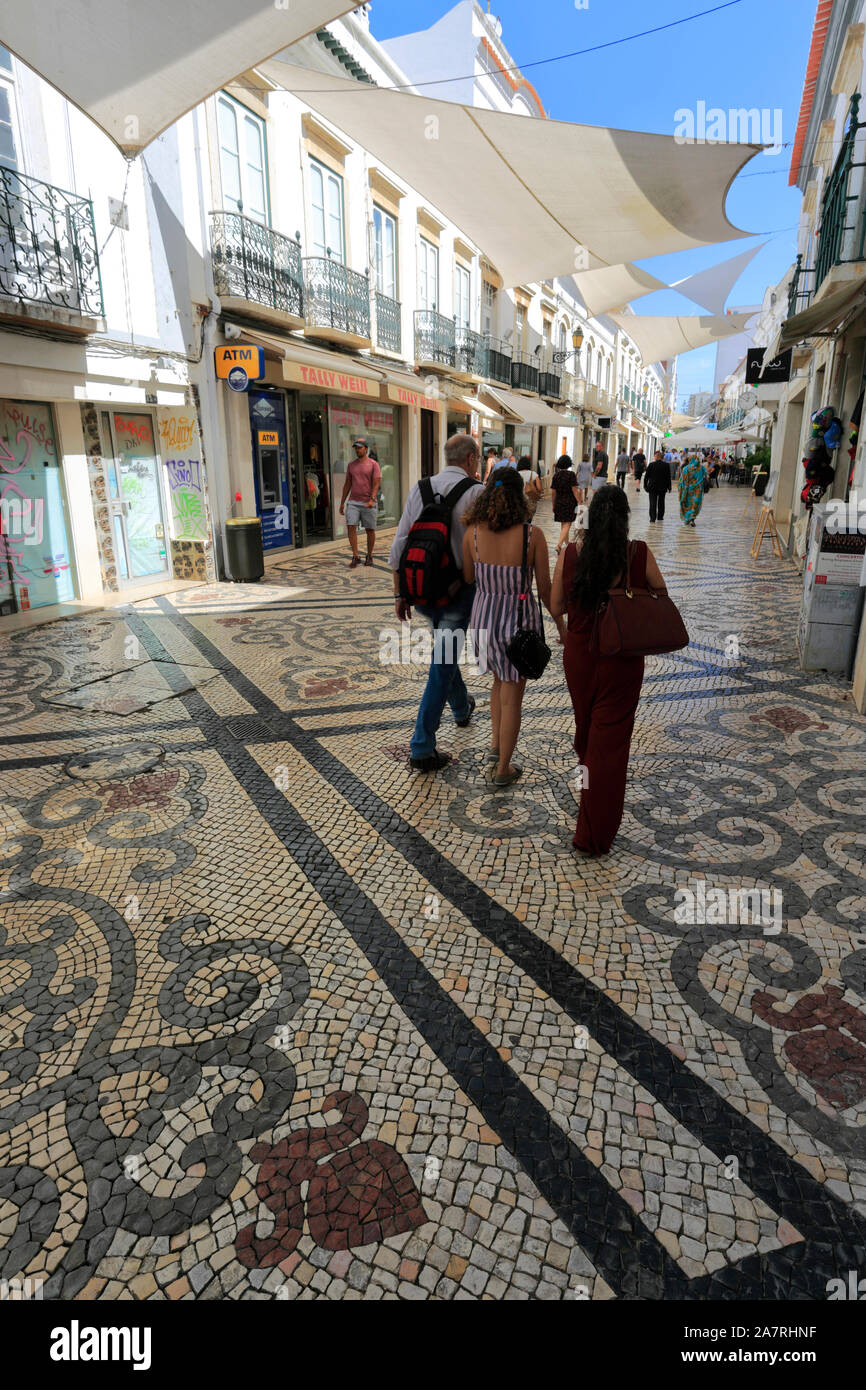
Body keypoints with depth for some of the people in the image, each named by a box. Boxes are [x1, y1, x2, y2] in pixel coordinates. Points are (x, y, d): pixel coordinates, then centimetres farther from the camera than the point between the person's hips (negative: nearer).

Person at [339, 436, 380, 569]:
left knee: (370, 530, 5)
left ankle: (369, 556, 20)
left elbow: (376, 484, -8)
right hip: (353, 502, 3)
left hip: (368, 503, -3)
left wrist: (372, 500, -23)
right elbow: (347, 484, 17)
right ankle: (355, 557, -7)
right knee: (351, 527, -11)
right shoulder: (351, 464, 13)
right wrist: (342, 502, 14)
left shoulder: (373, 464, 0)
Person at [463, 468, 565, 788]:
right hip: (520, 620, -3)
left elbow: (468, 579, 0)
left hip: (484, 615, 3)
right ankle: (502, 769, 22)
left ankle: (495, 744, 29)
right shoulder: (533, 536, -18)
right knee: (512, 696, 11)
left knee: (501, 678, 31)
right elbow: (545, 589, -10)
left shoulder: (473, 531, -11)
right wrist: (561, 623, 5)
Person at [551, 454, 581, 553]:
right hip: (570, 502, -5)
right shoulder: (571, 474, -11)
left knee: (563, 525, 17)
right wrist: (580, 502, -7)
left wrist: (554, 504, 15)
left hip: (559, 503, 5)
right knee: (567, 525, -5)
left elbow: (553, 492, 5)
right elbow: (575, 490, -13)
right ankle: (559, 545, -20)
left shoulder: (556, 475, 2)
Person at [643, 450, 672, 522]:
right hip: (663, 488, 2)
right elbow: (668, 477, 1)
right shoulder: (666, 465, -3)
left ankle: (653, 517, -8)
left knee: (653, 503, 0)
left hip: (652, 487, -2)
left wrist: (645, 485, 6)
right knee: (661, 502, 15)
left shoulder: (651, 465, -10)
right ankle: (660, 517, 22)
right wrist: (669, 487, 8)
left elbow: (646, 476, -5)